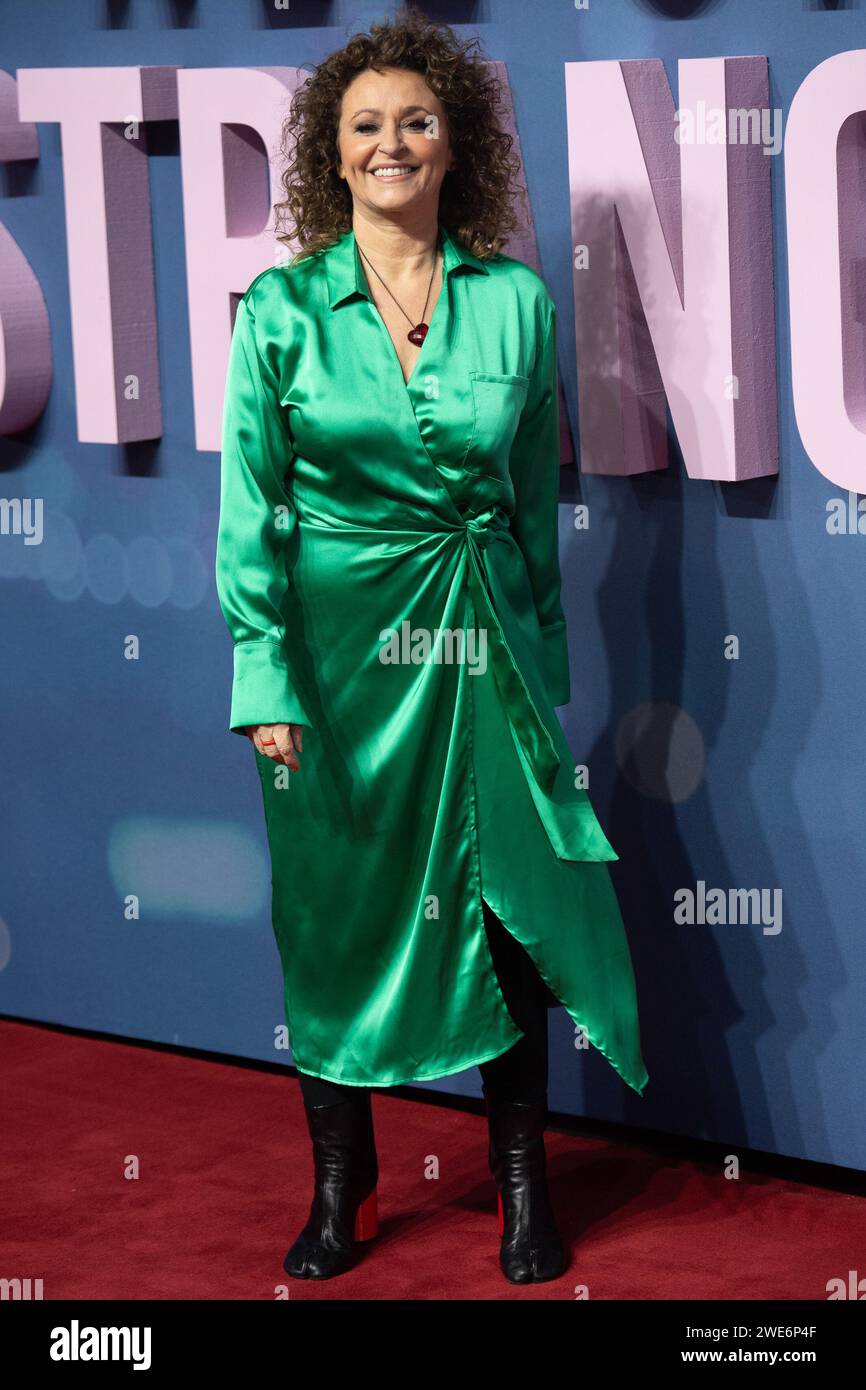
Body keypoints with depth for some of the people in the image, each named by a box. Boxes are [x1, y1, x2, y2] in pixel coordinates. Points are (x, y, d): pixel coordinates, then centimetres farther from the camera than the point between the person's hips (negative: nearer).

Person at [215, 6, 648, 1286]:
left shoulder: (516, 302, 2)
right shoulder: (281, 307, -3)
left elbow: (538, 503, 9)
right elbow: (250, 510, -3)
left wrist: (546, 664, 10)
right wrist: (266, 678, -10)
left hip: (481, 645, 1)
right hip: (337, 643, -1)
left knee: (506, 901, 4)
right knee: (335, 909, 6)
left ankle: (522, 1185, 20)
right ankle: (341, 1192, 21)